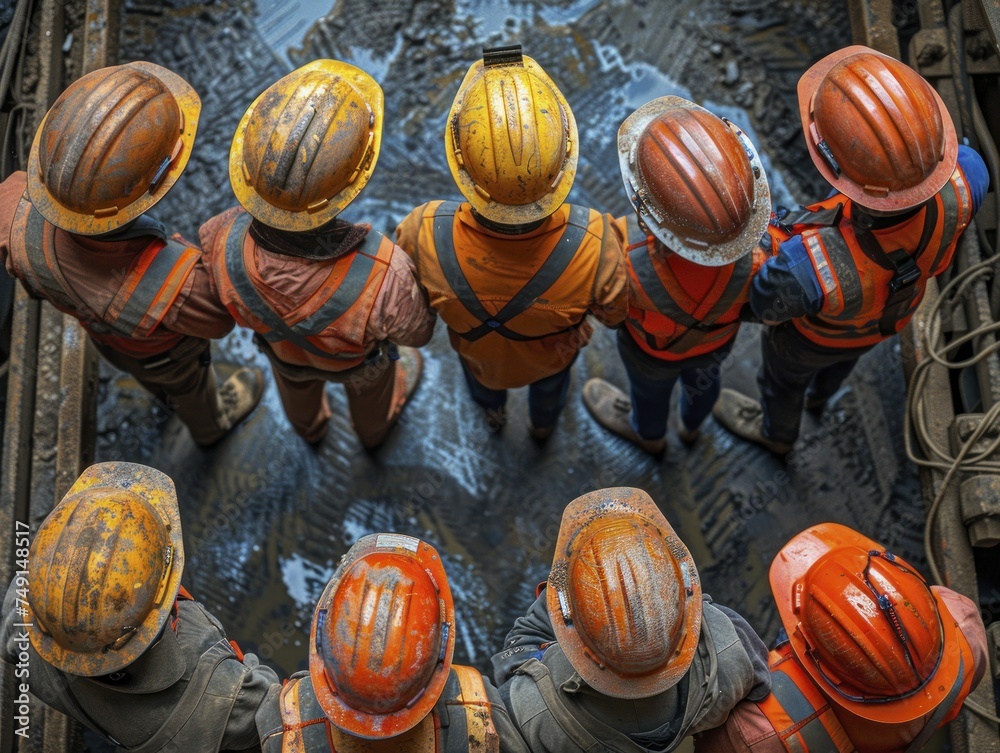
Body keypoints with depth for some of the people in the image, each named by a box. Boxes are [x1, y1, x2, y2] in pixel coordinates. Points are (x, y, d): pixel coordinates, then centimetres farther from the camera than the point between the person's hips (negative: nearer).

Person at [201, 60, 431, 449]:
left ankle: (310, 425, 71)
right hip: (355, 358, -2)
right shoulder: (385, 278, -48)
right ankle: (375, 427, 69)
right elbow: (416, 329, -24)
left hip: (281, 343, 2)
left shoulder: (222, 242, -42)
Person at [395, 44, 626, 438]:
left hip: (477, 347, 1)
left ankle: (493, 409, 72)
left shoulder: (422, 234, -44)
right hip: (551, 352, 0)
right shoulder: (594, 245, -45)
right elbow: (615, 313, -21)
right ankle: (544, 422, 71)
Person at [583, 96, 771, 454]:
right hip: (717, 341, 2)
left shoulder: (624, 254, -48)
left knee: (650, 391, 34)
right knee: (703, 381, 37)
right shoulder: (752, 262, -40)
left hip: (652, 351, -2)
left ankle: (648, 434, 69)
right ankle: (691, 426, 72)